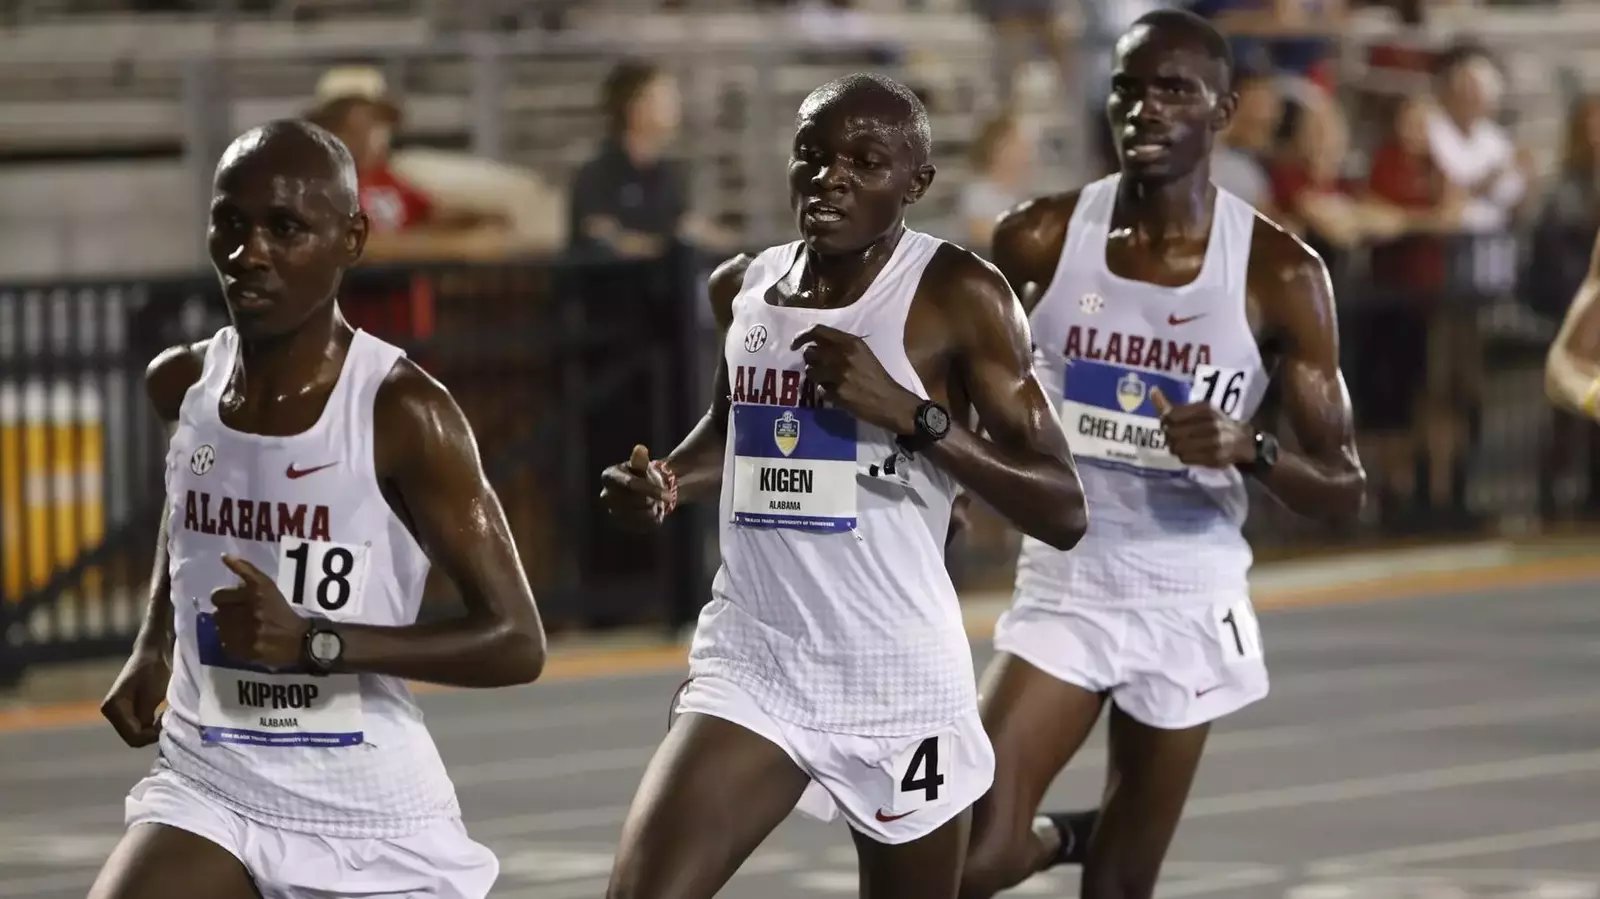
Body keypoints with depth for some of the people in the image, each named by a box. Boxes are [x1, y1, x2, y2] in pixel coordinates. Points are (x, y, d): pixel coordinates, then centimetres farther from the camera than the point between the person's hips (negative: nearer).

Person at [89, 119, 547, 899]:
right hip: (207, 790, 4)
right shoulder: (180, 386, 2)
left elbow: (515, 643, -16)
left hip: (374, 822, -4)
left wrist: (313, 642, -25)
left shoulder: (401, 413, -16)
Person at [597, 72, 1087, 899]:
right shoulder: (741, 288, 7)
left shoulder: (956, 295, -9)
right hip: (749, 662, 4)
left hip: (899, 681, -4)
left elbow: (1062, 512, -12)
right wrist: (666, 482, 7)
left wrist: (911, 412, -22)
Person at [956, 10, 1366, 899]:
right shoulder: (1041, 239, -5)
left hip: (1189, 604, -1)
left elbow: (1345, 489, -7)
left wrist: (1252, 450, -25)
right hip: (1063, 586, 1)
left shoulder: (1279, 273, -9)